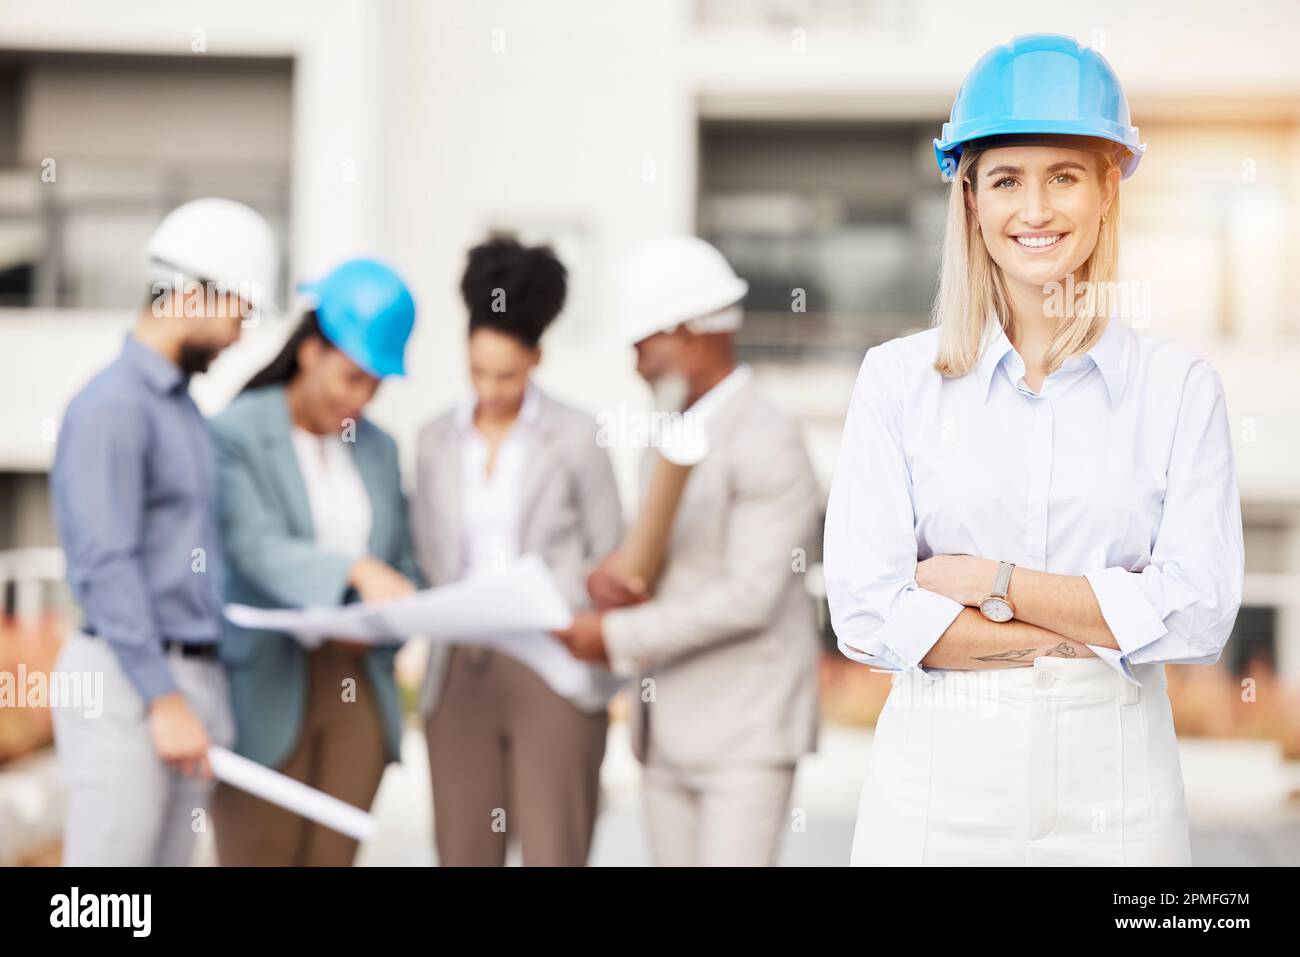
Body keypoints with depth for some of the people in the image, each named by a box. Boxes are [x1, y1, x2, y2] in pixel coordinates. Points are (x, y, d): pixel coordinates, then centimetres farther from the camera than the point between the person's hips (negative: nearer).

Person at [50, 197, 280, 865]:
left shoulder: (182, 409, 18)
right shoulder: (111, 406, -11)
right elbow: (107, 566, -17)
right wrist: (165, 702, -20)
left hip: (191, 681, 9)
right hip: (127, 683, -9)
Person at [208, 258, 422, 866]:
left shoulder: (379, 448, 12)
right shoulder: (234, 435, -6)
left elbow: (404, 565, 16)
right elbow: (256, 547, -20)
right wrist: (358, 571, -35)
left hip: (358, 690, 5)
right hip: (266, 691, -5)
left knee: (332, 857, 5)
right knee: (259, 857, -3)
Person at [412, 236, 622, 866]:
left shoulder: (576, 437, -1)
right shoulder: (437, 440, 9)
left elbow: (610, 561, 4)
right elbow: (430, 560, 12)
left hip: (555, 673, -3)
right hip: (461, 675, 3)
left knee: (554, 858, -5)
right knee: (465, 859, 5)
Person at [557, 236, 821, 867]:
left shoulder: (767, 443, -13)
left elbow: (748, 596, -19)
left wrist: (619, 637, -16)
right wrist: (609, 576, -5)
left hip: (745, 734, -8)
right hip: (668, 731, 8)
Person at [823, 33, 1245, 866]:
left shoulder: (1181, 387, 1)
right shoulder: (898, 380, -1)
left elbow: (1200, 614, -8)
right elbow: (865, 614, -8)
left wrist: (991, 581, -11)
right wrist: (1102, 627, -9)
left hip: (1116, 788, 0)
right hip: (938, 775, 0)